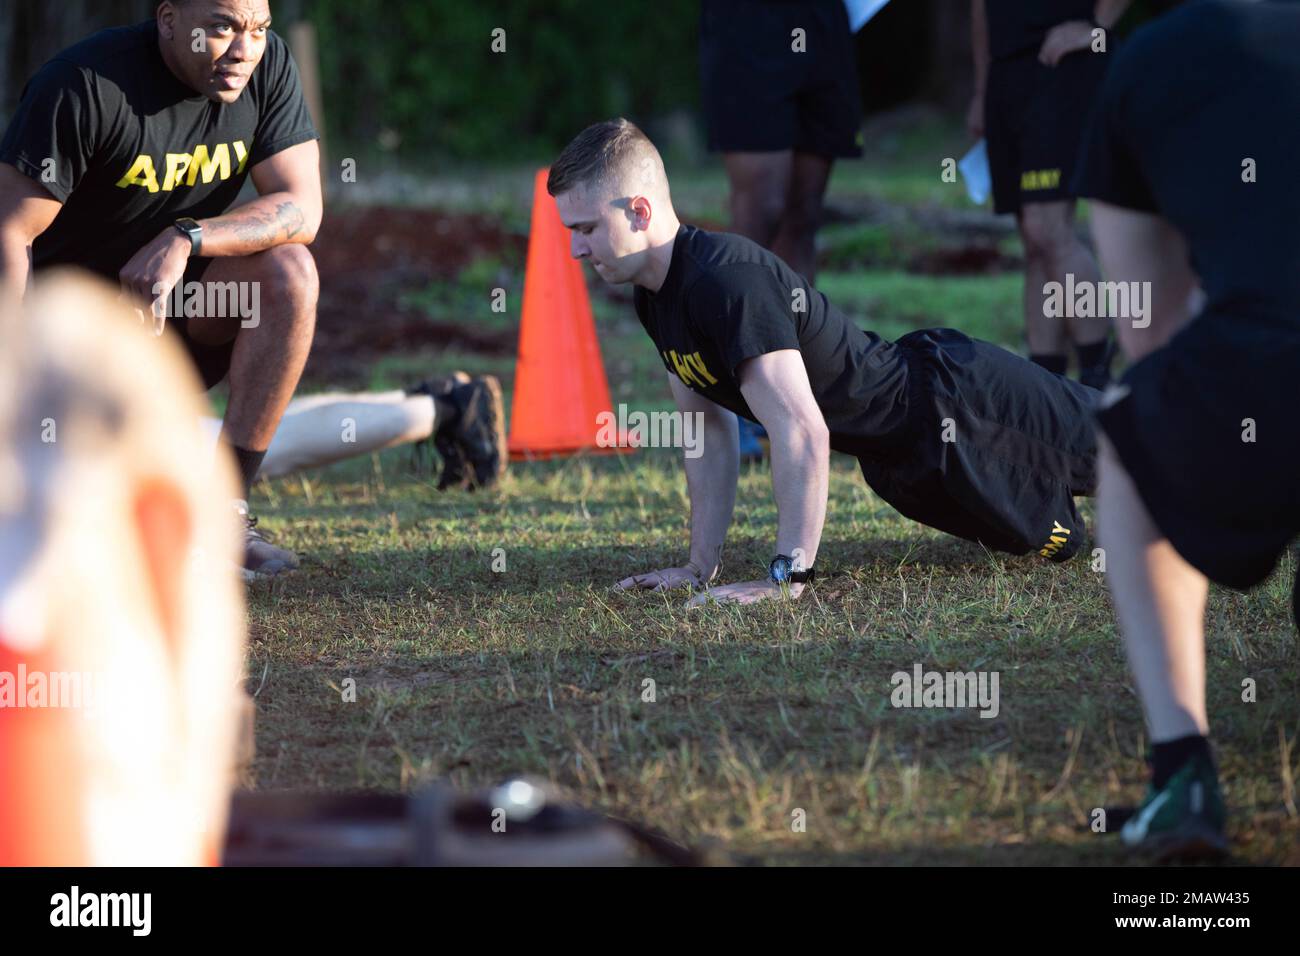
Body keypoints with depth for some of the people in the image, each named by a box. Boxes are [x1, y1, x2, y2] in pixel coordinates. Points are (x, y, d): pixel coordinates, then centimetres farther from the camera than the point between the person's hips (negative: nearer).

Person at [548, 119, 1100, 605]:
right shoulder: (657, 296, -4)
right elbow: (708, 427, 8)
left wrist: (786, 577, -35)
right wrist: (701, 565, 5)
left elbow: (803, 433, -37)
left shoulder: (726, 283, -34)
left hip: (958, 411, -8)